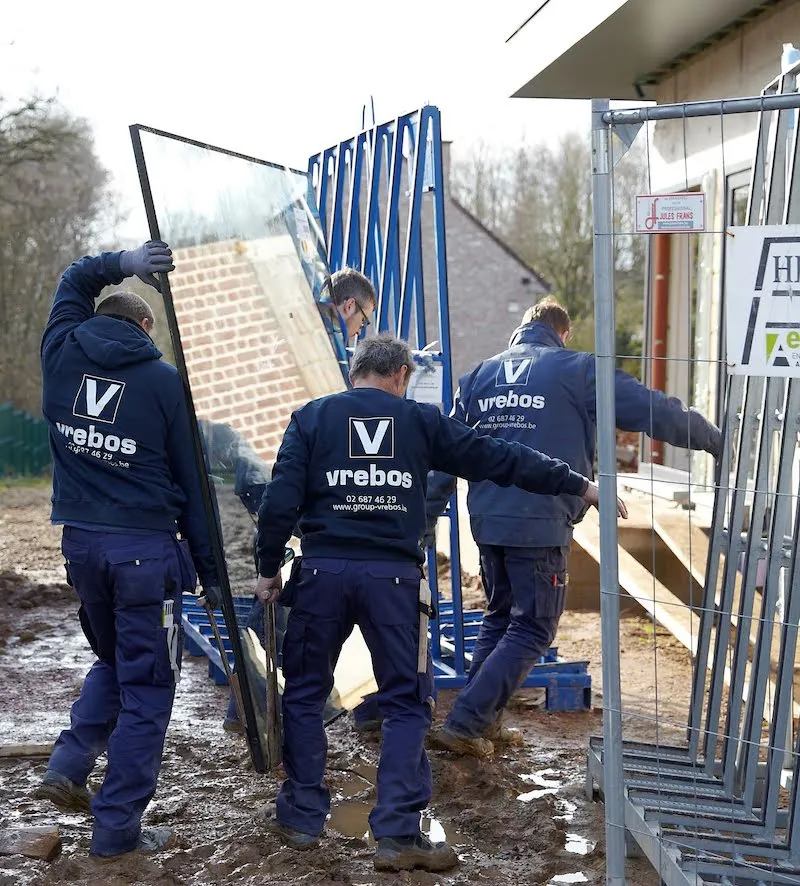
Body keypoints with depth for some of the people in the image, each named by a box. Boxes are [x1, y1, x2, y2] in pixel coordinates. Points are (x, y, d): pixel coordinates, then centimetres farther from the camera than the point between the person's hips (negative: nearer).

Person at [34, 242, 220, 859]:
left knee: (114, 662, 26)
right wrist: (208, 569, 5)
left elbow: (76, 280, 27)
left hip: (79, 540, 5)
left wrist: (121, 264, 10)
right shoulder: (163, 380, -5)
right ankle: (118, 827, 6)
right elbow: (191, 482, -1)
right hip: (144, 546, -5)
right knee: (146, 688, 4)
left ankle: (69, 767, 11)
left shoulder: (62, 353, 5)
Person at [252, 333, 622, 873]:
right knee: (407, 705, 7)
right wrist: (579, 485, 13)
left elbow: (281, 500, -1)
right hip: (393, 577, -1)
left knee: (305, 695, 16)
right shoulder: (420, 422, 8)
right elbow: (498, 458, 7)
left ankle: (302, 817, 22)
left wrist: (269, 568, 9)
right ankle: (398, 834, 1)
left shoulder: (311, 418, 8)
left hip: (324, 571, 1)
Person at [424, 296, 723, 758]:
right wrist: (718, 441, 9)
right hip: (541, 525, -6)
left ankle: (484, 722, 23)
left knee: (500, 617, 22)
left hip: (488, 520, 6)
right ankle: (464, 724, -4)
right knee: (532, 631, 3)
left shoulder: (480, 375, 13)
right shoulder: (578, 371, -2)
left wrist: (426, 519, 16)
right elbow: (657, 411, -3)